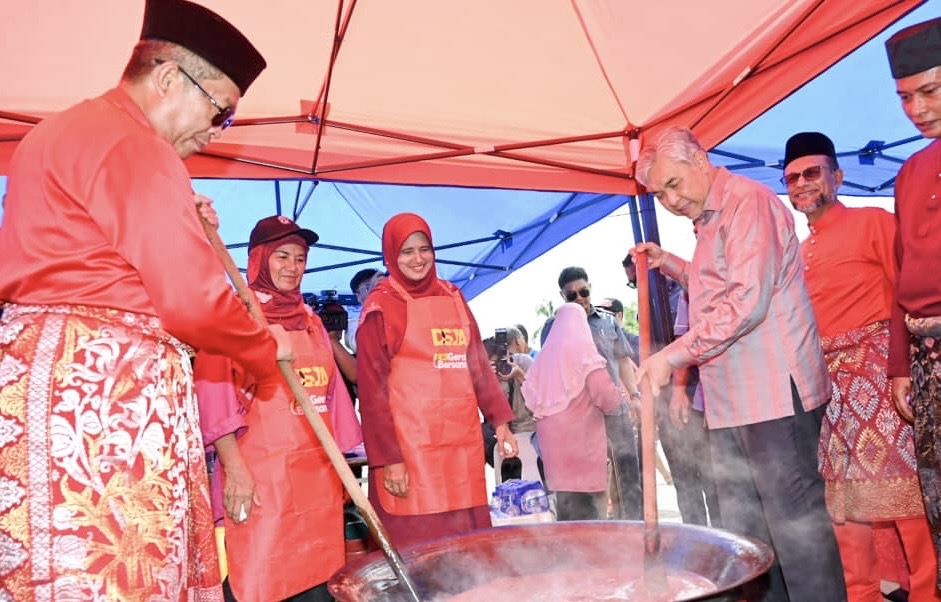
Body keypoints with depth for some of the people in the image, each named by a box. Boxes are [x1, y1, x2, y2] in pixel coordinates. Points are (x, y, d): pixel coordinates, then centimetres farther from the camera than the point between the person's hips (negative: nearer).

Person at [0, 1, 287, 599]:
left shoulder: (61, 130, 23)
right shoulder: (135, 145, -10)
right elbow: (191, 299, -16)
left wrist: (185, 225, 18)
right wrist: (265, 348, 1)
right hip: (106, 382, -10)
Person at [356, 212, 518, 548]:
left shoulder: (452, 297, 14)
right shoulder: (380, 307, -3)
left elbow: (478, 364, 15)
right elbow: (372, 390, -7)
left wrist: (500, 420, 7)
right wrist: (388, 458, -12)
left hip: (463, 442, 5)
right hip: (410, 448, -5)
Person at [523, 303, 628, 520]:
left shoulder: (545, 354, 7)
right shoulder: (584, 350, -9)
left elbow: (529, 392, 9)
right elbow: (606, 396, -13)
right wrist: (621, 397, 5)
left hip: (551, 436, 6)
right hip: (581, 436, -5)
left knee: (565, 501, 13)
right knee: (586, 506, 0)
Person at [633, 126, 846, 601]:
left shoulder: (748, 202, -11)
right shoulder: (710, 220, 19)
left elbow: (746, 301, -21)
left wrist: (674, 355, -18)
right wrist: (667, 263, 19)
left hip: (773, 393, -10)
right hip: (731, 401, 10)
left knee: (794, 519, -2)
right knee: (743, 530, 14)